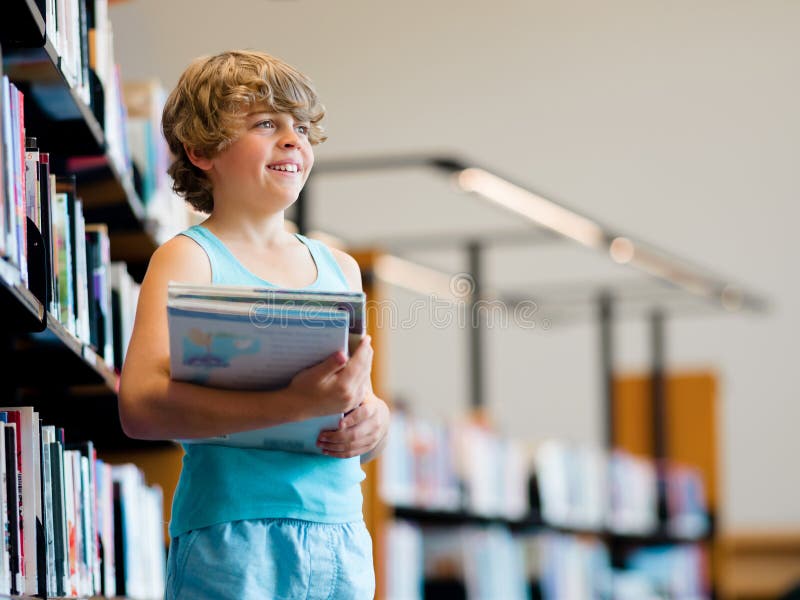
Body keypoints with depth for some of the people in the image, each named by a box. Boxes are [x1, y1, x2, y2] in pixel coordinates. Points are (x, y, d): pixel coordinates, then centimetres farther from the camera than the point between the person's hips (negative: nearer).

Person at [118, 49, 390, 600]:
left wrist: (374, 421, -5)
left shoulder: (339, 268, 15)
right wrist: (296, 405, -26)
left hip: (341, 540, 5)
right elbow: (141, 405, -17)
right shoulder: (189, 259, -3)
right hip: (231, 540, -5)